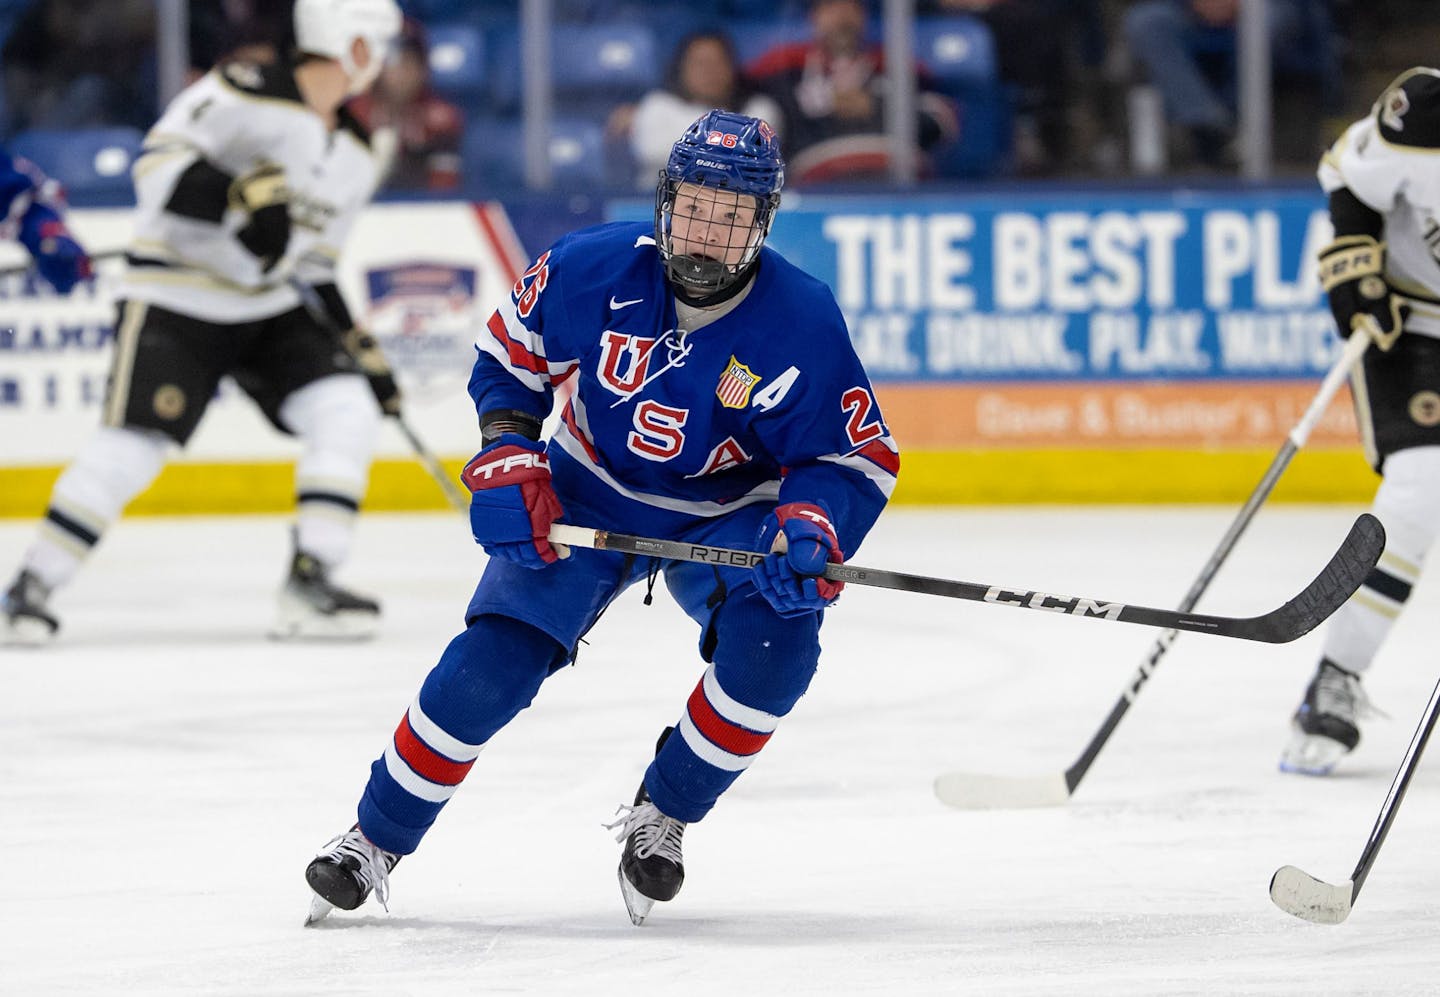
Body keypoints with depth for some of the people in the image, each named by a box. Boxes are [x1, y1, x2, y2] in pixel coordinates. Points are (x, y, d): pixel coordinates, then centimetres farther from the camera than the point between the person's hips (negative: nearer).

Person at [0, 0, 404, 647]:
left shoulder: (355, 155, 9)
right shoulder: (247, 94, -16)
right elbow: (159, 164, -21)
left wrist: (361, 348, 11)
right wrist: (243, 193, -35)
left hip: (271, 307, 7)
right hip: (174, 297, -7)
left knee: (348, 414, -12)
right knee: (133, 446, -16)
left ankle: (310, 583, -8)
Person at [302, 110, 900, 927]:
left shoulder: (803, 324, -24)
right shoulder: (591, 270, -20)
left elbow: (859, 458, -15)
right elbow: (509, 358, -2)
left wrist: (810, 527, -34)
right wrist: (508, 464, -14)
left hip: (724, 513, 0)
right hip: (589, 497, 0)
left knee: (777, 639, -28)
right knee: (491, 665, -13)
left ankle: (662, 817, -5)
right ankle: (377, 840, 7)